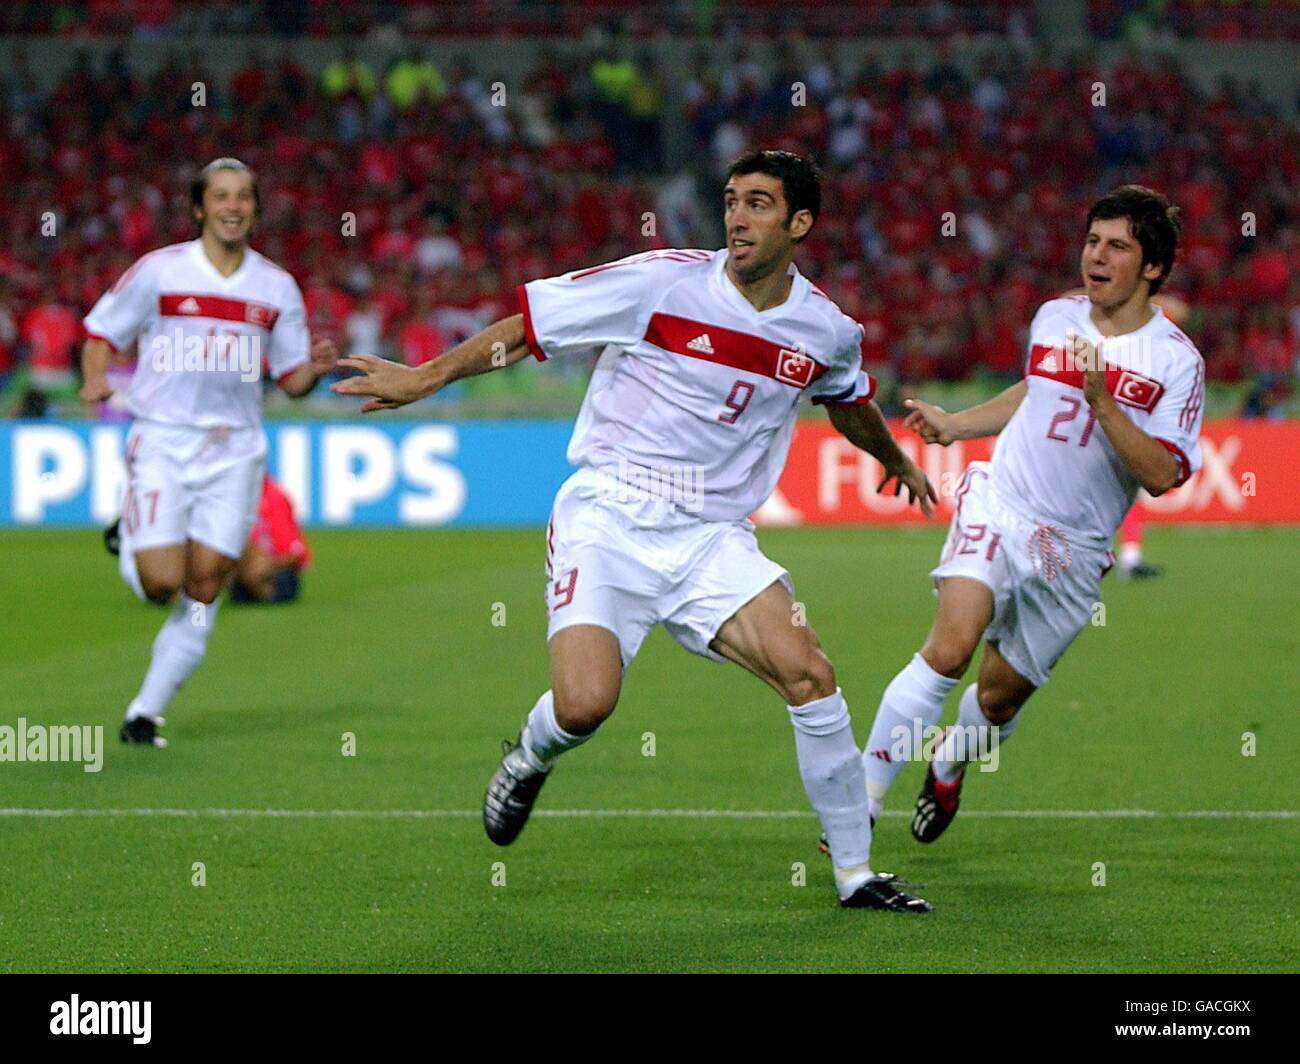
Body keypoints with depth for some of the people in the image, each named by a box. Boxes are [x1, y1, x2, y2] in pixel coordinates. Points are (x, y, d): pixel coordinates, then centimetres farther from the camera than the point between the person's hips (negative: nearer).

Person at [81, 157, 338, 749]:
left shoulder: (277, 288, 7)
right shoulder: (158, 271, -1)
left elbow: (291, 379, 13)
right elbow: (100, 332, 7)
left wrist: (316, 367, -10)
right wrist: (95, 380, -13)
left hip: (234, 449, 3)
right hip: (162, 440, -3)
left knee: (203, 588, -3)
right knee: (162, 583, -14)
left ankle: (145, 713, 9)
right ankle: (129, 541, 22)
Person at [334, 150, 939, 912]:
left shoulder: (826, 330, 4)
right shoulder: (662, 282, -9)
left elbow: (849, 398, 29)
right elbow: (529, 324, -2)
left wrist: (897, 461, 46)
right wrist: (426, 377, -4)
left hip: (711, 535, 3)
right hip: (608, 514, -3)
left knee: (809, 674, -16)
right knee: (585, 705, -23)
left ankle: (855, 873, 1)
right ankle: (531, 758, 17)